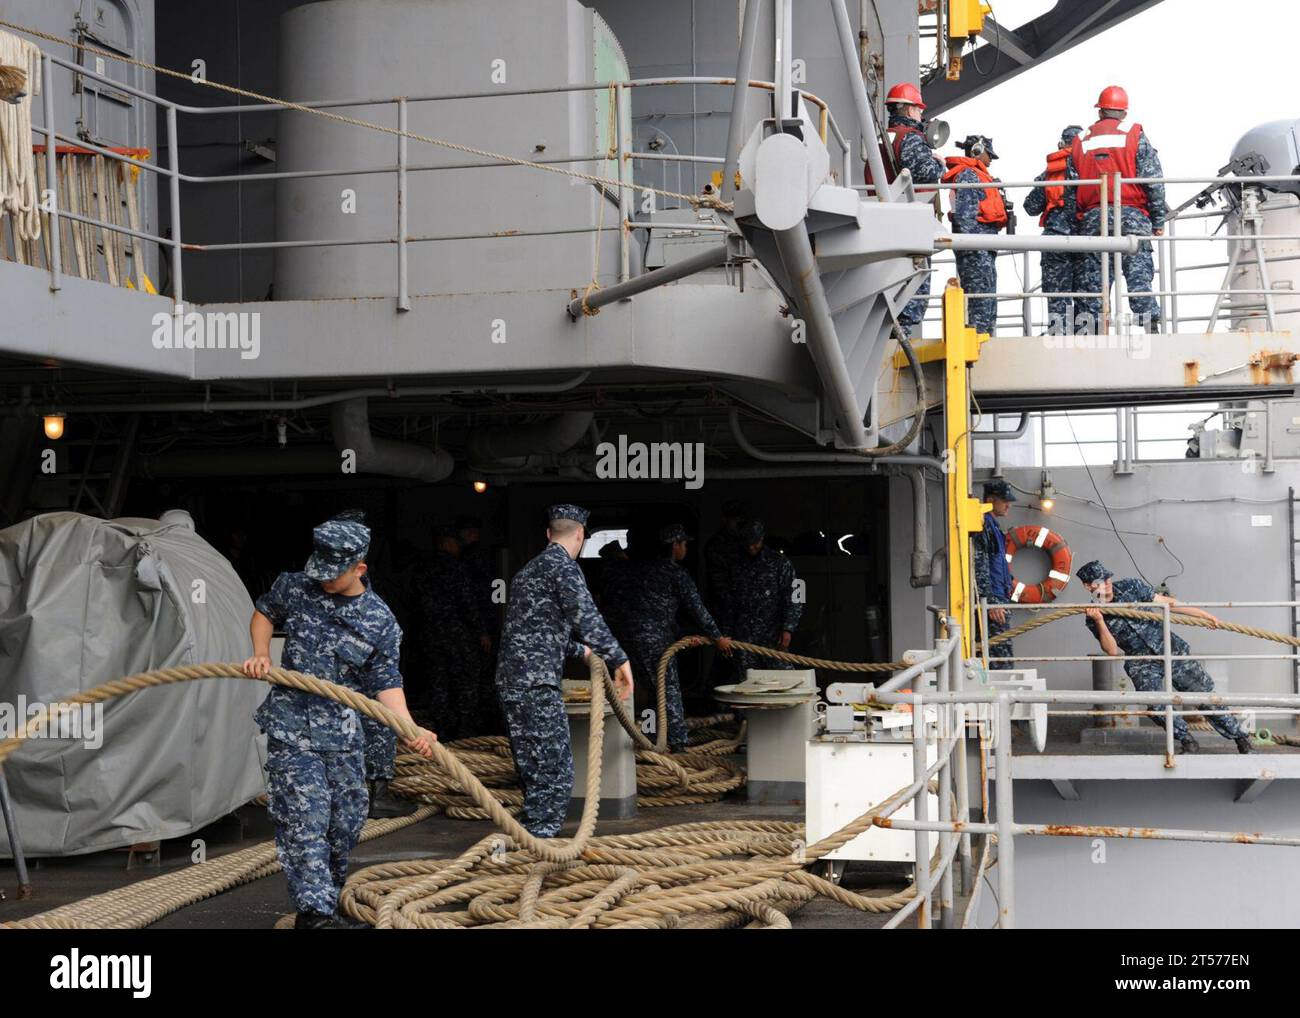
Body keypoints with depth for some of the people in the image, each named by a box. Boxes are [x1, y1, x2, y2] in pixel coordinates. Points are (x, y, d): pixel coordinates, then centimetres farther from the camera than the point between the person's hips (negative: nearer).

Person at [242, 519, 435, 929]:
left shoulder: (380, 621, -6)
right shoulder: (294, 587, -3)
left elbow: (386, 683, -4)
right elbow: (264, 613, 17)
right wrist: (261, 654, -1)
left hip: (342, 731, 2)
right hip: (291, 725, -2)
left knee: (345, 822, 10)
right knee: (305, 819, -11)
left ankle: (329, 902, 31)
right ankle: (315, 912, -12)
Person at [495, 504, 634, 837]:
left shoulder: (528, 570, 23)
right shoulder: (563, 566, -7)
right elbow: (584, 616, -21)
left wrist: (579, 651, 47)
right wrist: (618, 659, -18)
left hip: (510, 681, 10)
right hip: (537, 683, -10)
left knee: (534, 772, 15)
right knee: (556, 773, -8)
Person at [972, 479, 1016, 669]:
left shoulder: (992, 525, 21)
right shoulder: (983, 525, -11)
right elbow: (979, 567, -18)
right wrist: (991, 603, -21)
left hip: (996, 601, 10)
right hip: (993, 599, -10)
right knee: (1002, 659, -12)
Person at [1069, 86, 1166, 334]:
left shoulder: (1080, 142, 15)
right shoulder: (1135, 134, 6)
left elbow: (1071, 187, 11)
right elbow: (1153, 180, 0)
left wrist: (1075, 223, 16)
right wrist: (1158, 220, 4)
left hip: (1091, 218, 2)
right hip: (1131, 215, -2)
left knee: (1091, 280, 3)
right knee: (1139, 276, -6)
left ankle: (1088, 332, 0)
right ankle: (1152, 328, -14)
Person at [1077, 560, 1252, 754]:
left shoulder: (1130, 587, -3)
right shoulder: (1093, 618, -5)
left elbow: (1166, 602, 2)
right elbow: (1113, 651, -13)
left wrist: (1203, 614, 1)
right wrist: (1100, 622, -26)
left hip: (1170, 649, 1)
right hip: (1141, 663, -1)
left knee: (1203, 691, 2)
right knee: (1156, 703, -23)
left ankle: (1240, 736, 15)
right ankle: (1186, 740, -2)